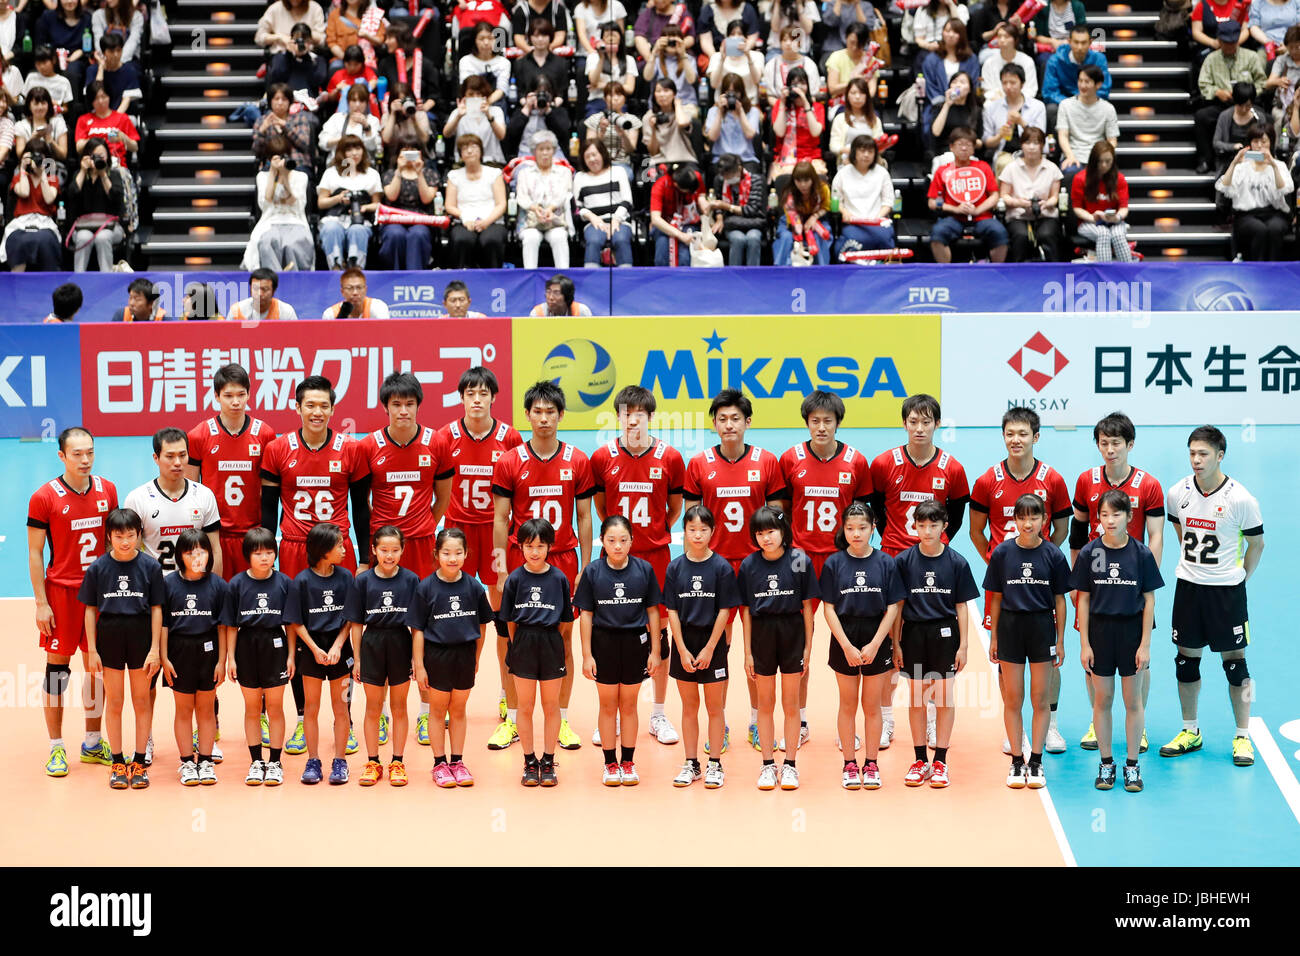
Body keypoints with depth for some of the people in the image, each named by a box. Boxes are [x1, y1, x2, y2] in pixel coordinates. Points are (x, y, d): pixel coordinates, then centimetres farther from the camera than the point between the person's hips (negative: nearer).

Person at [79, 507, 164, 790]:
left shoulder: (150, 566, -4)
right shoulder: (98, 567, -2)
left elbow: (156, 609, -2)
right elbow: (90, 610, 2)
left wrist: (155, 649, -6)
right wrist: (91, 650, -2)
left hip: (140, 636, 0)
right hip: (109, 636, 0)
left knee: (142, 701, 6)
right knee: (114, 702, 7)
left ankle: (140, 761, 16)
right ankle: (117, 762, 16)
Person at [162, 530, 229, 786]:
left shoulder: (217, 584, -3)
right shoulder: (169, 583, -3)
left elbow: (222, 625, 0)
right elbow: (163, 623, 0)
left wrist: (222, 660, -3)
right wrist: (164, 658, -4)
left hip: (208, 650, 0)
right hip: (179, 650, 0)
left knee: (206, 708, 8)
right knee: (184, 709, 7)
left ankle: (205, 761, 17)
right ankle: (187, 762, 16)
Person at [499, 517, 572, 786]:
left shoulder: (559, 578, -1)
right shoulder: (515, 579, -1)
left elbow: (565, 621, 5)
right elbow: (510, 620, 5)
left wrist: (561, 650, 3)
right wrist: (519, 645, 2)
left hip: (551, 643, 0)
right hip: (523, 643, 0)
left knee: (551, 706, 6)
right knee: (525, 706, 5)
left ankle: (548, 762, 16)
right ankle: (530, 762, 15)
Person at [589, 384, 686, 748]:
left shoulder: (670, 458, -2)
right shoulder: (602, 457, -2)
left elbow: (675, 509, 10)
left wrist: (655, 534, 6)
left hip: (656, 556, 0)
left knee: (658, 632, 5)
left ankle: (659, 714, 17)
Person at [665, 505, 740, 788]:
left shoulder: (722, 567, -6)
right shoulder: (675, 567, 0)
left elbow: (725, 611, -6)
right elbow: (672, 611, 0)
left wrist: (709, 649, -11)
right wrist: (682, 650, -7)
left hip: (712, 640, -2)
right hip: (683, 640, 2)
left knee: (714, 706, 4)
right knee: (689, 706, 9)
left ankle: (715, 765, 11)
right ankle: (690, 764, 17)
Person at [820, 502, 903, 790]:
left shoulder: (885, 563, -2)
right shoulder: (834, 563, -3)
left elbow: (893, 608, -2)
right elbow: (829, 608, -4)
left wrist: (875, 644, -11)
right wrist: (847, 646, -12)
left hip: (877, 640, 0)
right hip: (844, 640, 0)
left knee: (872, 705, 6)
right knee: (848, 704, 7)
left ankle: (871, 764, 16)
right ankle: (849, 764, 16)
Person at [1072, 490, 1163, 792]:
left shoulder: (1141, 554, -5)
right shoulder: (1089, 553, -3)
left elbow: (1149, 600, -2)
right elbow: (1083, 600, 1)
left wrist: (1145, 644, -5)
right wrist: (1084, 644, -3)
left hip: (1132, 629, -1)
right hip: (1100, 630, 1)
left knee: (1133, 700, 5)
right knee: (1102, 700, 6)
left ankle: (1132, 765, 16)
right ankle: (1106, 764, 17)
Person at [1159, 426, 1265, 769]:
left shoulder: (1240, 499, -13)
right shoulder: (1178, 493, -1)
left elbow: (1256, 543, 0)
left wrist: (1239, 578, 3)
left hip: (1227, 590, -4)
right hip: (1188, 587, 4)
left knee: (1234, 661, 0)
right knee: (1186, 659, 9)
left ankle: (1242, 737, 10)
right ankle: (1190, 732, 23)